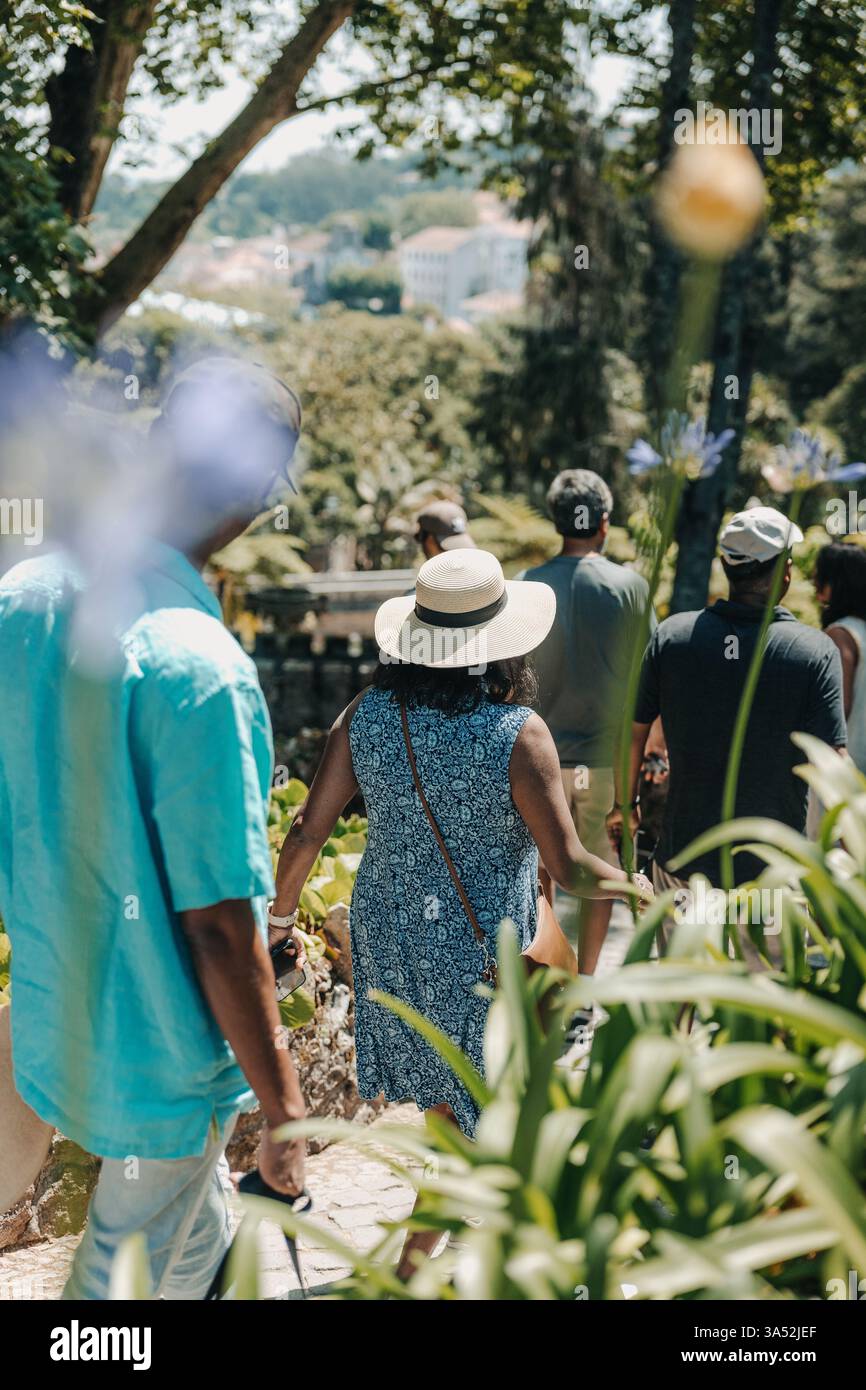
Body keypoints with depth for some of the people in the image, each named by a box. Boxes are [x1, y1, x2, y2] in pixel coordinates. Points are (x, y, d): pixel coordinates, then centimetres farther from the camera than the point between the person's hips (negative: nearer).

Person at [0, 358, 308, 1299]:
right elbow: (219, 926, -25)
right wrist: (282, 1108, -13)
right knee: (133, 1266, 16)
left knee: (199, 1231, 27)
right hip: (153, 1060, -7)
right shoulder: (197, 667, -29)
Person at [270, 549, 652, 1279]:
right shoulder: (518, 734, -22)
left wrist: (279, 916, 8)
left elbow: (309, 832, -6)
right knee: (467, 1110, 13)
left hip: (388, 932, 5)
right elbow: (568, 866, -20)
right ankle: (411, 1267, 21)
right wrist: (634, 886, -2)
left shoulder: (368, 713, -9)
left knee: (440, 1085, 26)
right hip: (478, 948, -5)